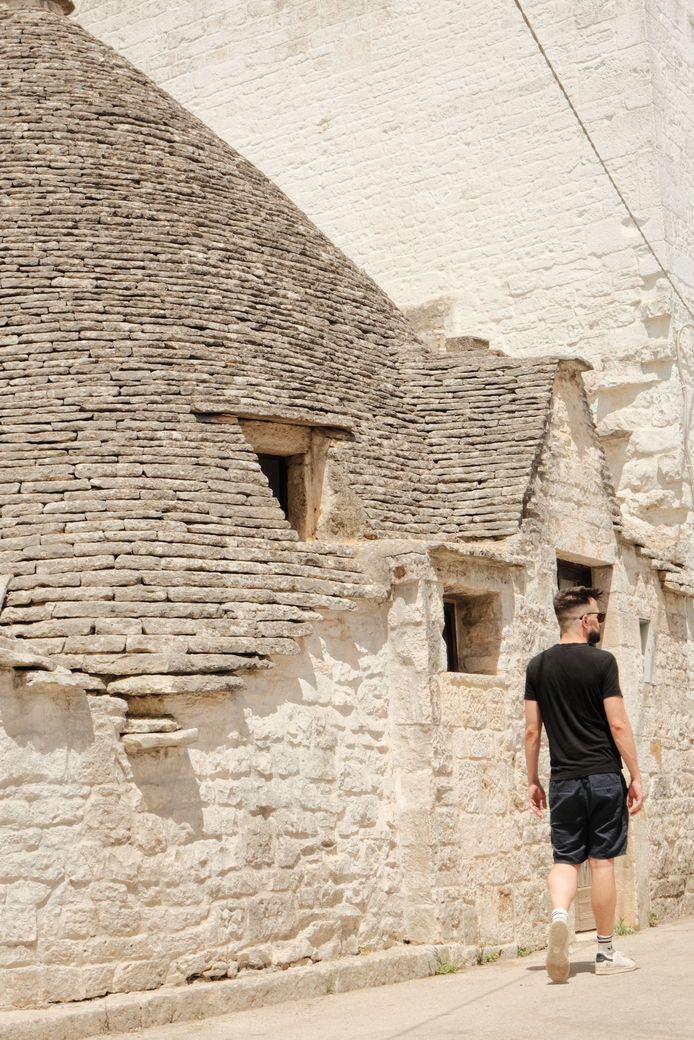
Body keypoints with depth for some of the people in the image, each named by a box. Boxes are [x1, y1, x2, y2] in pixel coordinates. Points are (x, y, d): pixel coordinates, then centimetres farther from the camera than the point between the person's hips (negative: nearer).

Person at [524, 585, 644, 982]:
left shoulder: (538, 666, 5)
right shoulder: (602, 661, -7)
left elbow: (532, 731, 6)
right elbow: (618, 724, -9)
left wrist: (533, 781, 14)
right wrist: (636, 776, -2)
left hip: (563, 781, 3)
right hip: (604, 777, -3)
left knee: (565, 858, 8)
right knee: (602, 861, 4)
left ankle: (559, 912, -22)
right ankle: (607, 953, 12)